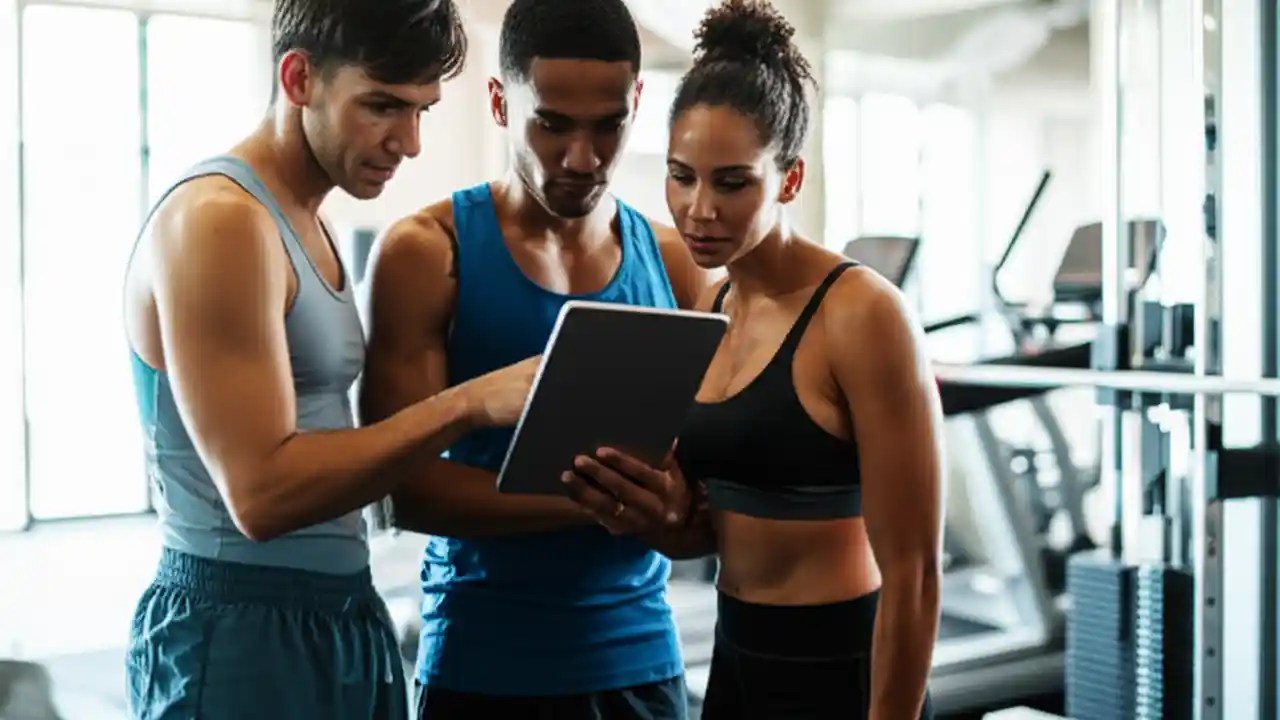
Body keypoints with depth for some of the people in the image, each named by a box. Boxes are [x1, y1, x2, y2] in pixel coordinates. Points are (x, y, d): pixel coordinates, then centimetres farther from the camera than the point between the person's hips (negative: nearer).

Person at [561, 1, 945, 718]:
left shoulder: (863, 315, -18)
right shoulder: (707, 312, 4)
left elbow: (912, 572, -17)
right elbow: (710, 532, 10)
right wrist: (655, 512, -11)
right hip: (734, 662, 7)